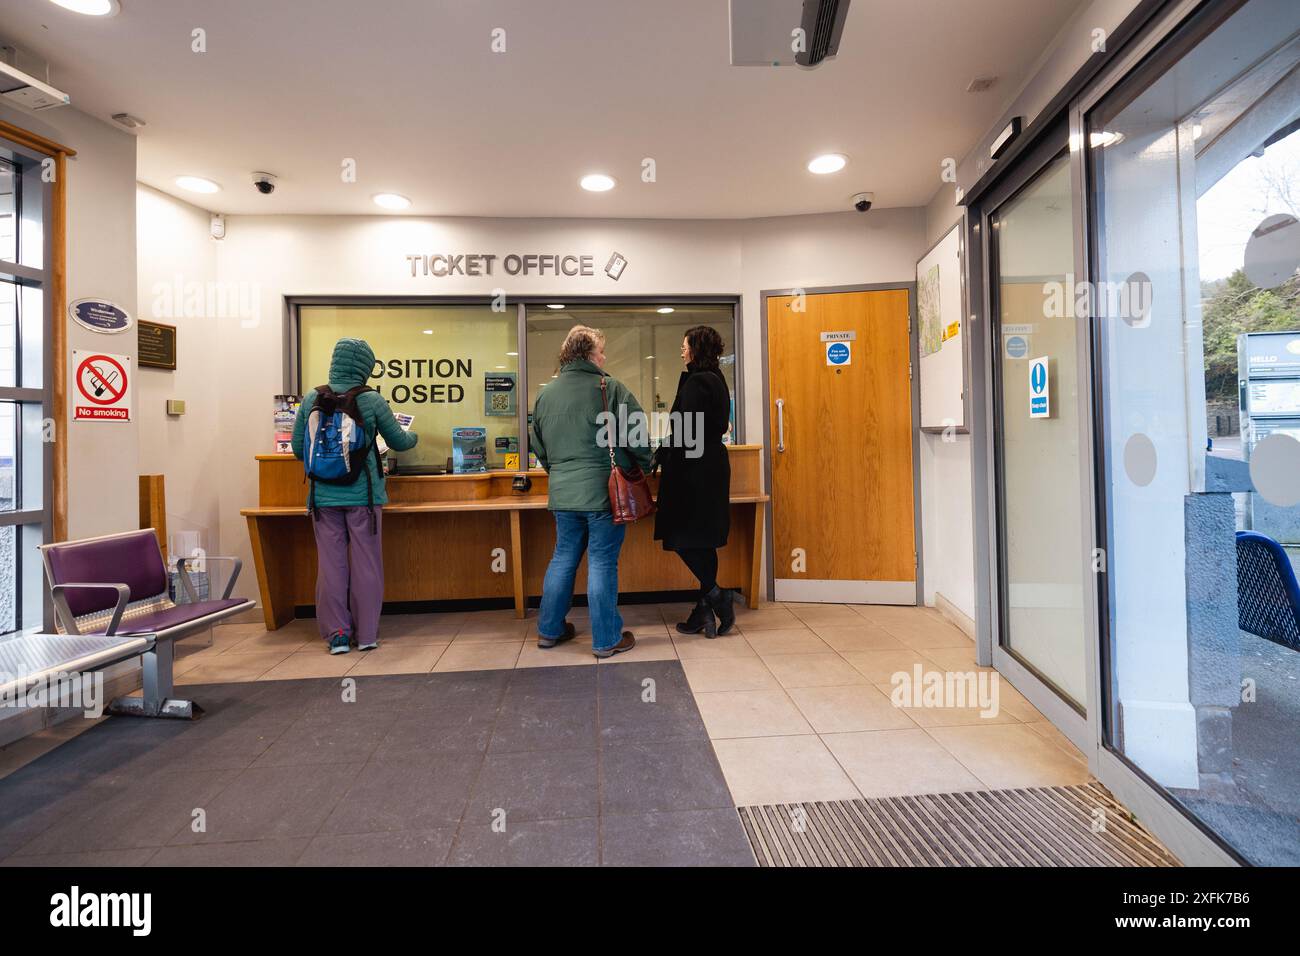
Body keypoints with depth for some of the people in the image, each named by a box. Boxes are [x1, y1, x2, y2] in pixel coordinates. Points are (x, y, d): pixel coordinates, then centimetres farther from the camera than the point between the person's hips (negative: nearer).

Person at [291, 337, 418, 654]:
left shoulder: (311, 399, 1)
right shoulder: (371, 400, -7)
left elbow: (298, 449, 7)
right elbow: (398, 441, 5)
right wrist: (413, 436, 27)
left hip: (323, 495, 3)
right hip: (363, 494, -2)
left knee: (330, 563, 9)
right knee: (366, 563, 7)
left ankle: (337, 634, 15)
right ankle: (366, 634, 15)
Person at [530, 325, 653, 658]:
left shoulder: (546, 393, 7)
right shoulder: (610, 388, -10)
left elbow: (537, 444, 16)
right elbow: (637, 438, -10)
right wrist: (642, 470, 6)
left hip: (562, 492, 5)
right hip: (604, 491, -5)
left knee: (563, 558, 18)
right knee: (602, 563, 3)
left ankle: (550, 630, 30)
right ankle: (606, 640, 14)